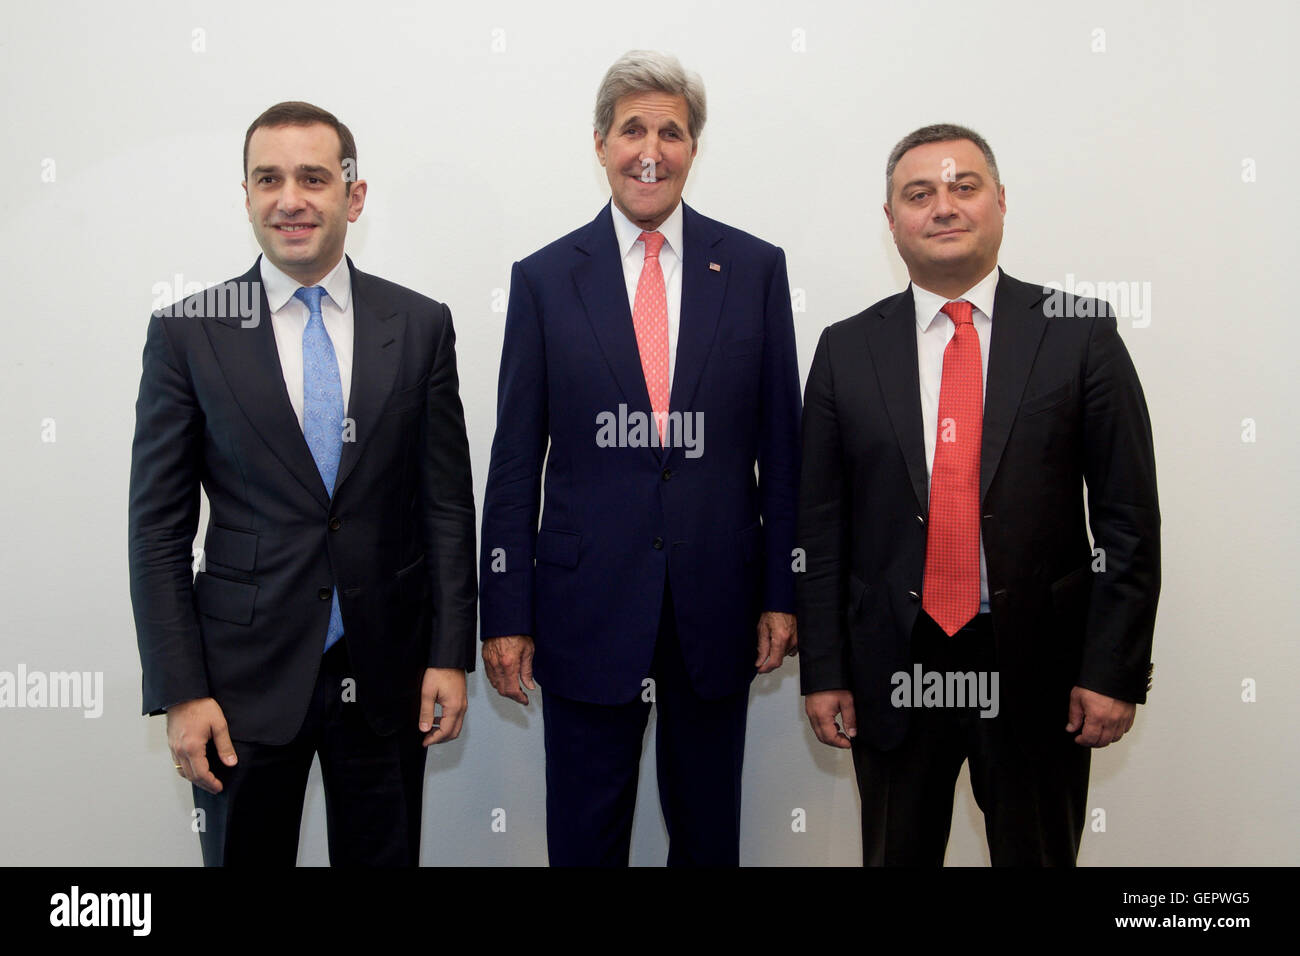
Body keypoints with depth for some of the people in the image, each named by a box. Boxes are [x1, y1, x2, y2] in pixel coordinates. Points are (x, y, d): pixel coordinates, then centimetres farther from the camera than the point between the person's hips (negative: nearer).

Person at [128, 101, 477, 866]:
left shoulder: (420, 324, 1)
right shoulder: (188, 333, -2)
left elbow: (448, 501, 2)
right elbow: (158, 526, -2)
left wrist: (452, 655, -1)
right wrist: (180, 692, -6)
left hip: (388, 674, 1)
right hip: (244, 677, -1)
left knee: (385, 857, 15)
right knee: (245, 854, 13)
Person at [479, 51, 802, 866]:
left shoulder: (756, 269, 2)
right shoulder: (544, 278, 0)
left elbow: (780, 446, 4)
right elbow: (515, 461, 0)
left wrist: (782, 593, 2)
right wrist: (505, 614, -2)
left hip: (717, 608, 1)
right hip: (587, 607, -1)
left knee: (709, 833, 17)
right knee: (584, 837, 12)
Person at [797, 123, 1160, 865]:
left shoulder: (1079, 334, -1)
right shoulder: (847, 350, 2)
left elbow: (1129, 518, -3)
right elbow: (822, 526, 3)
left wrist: (1114, 670, -7)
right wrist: (823, 672, 0)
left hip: (1038, 668, -1)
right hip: (894, 667, 1)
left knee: (1041, 856, 16)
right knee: (896, 857, 16)